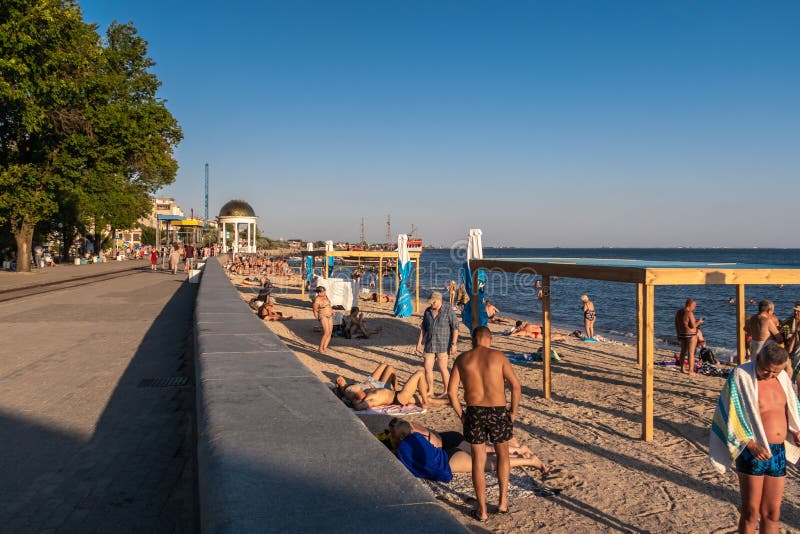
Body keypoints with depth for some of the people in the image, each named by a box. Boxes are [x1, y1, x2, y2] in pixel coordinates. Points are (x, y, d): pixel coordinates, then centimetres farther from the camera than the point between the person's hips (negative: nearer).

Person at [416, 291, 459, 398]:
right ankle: (430, 391, 20)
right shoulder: (427, 311, 7)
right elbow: (423, 328, 14)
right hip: (429, 345, 5)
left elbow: (455, 328, -9)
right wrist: (419, 342, 10)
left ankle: (447, 391, 15)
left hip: (443, 345, -5)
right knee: (427, 368, 5)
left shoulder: (448, 311, -7)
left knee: (442, 368, 0)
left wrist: (453, 344, -16)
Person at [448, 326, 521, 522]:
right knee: (502, 454, 23)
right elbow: (516, 385, -7)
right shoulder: (498, 356, -1)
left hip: (474, 412, 1)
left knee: (478, 460, 11)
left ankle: (482, 510, 16)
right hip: (498, 412, 0)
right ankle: (503, 501, 22)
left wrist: (460, 414, 6)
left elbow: (451, 390, -3)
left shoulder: (462, 359, 3)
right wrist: (513, 411, 2)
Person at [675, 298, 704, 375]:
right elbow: (693, 326, -20)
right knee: (691, 353, -3)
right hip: (691, 335, -8)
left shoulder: (678, 312, 6)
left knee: (683, 352, 17)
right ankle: (691, 370, -3)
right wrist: (699, 322, -2)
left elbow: (676, 325, 13)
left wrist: (678, 334, 20)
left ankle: (683, 369, 25)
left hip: (682, 334, 8)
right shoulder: (689, 313, -18)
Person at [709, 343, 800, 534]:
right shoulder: (741, 375, -10)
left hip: (778, 452, 5)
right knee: (751, 511, 1)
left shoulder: (782, 377, 7)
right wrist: (751, 444, -20)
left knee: (772, 512, 12)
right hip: (752, 452, -5)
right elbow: (732, 415, -13)